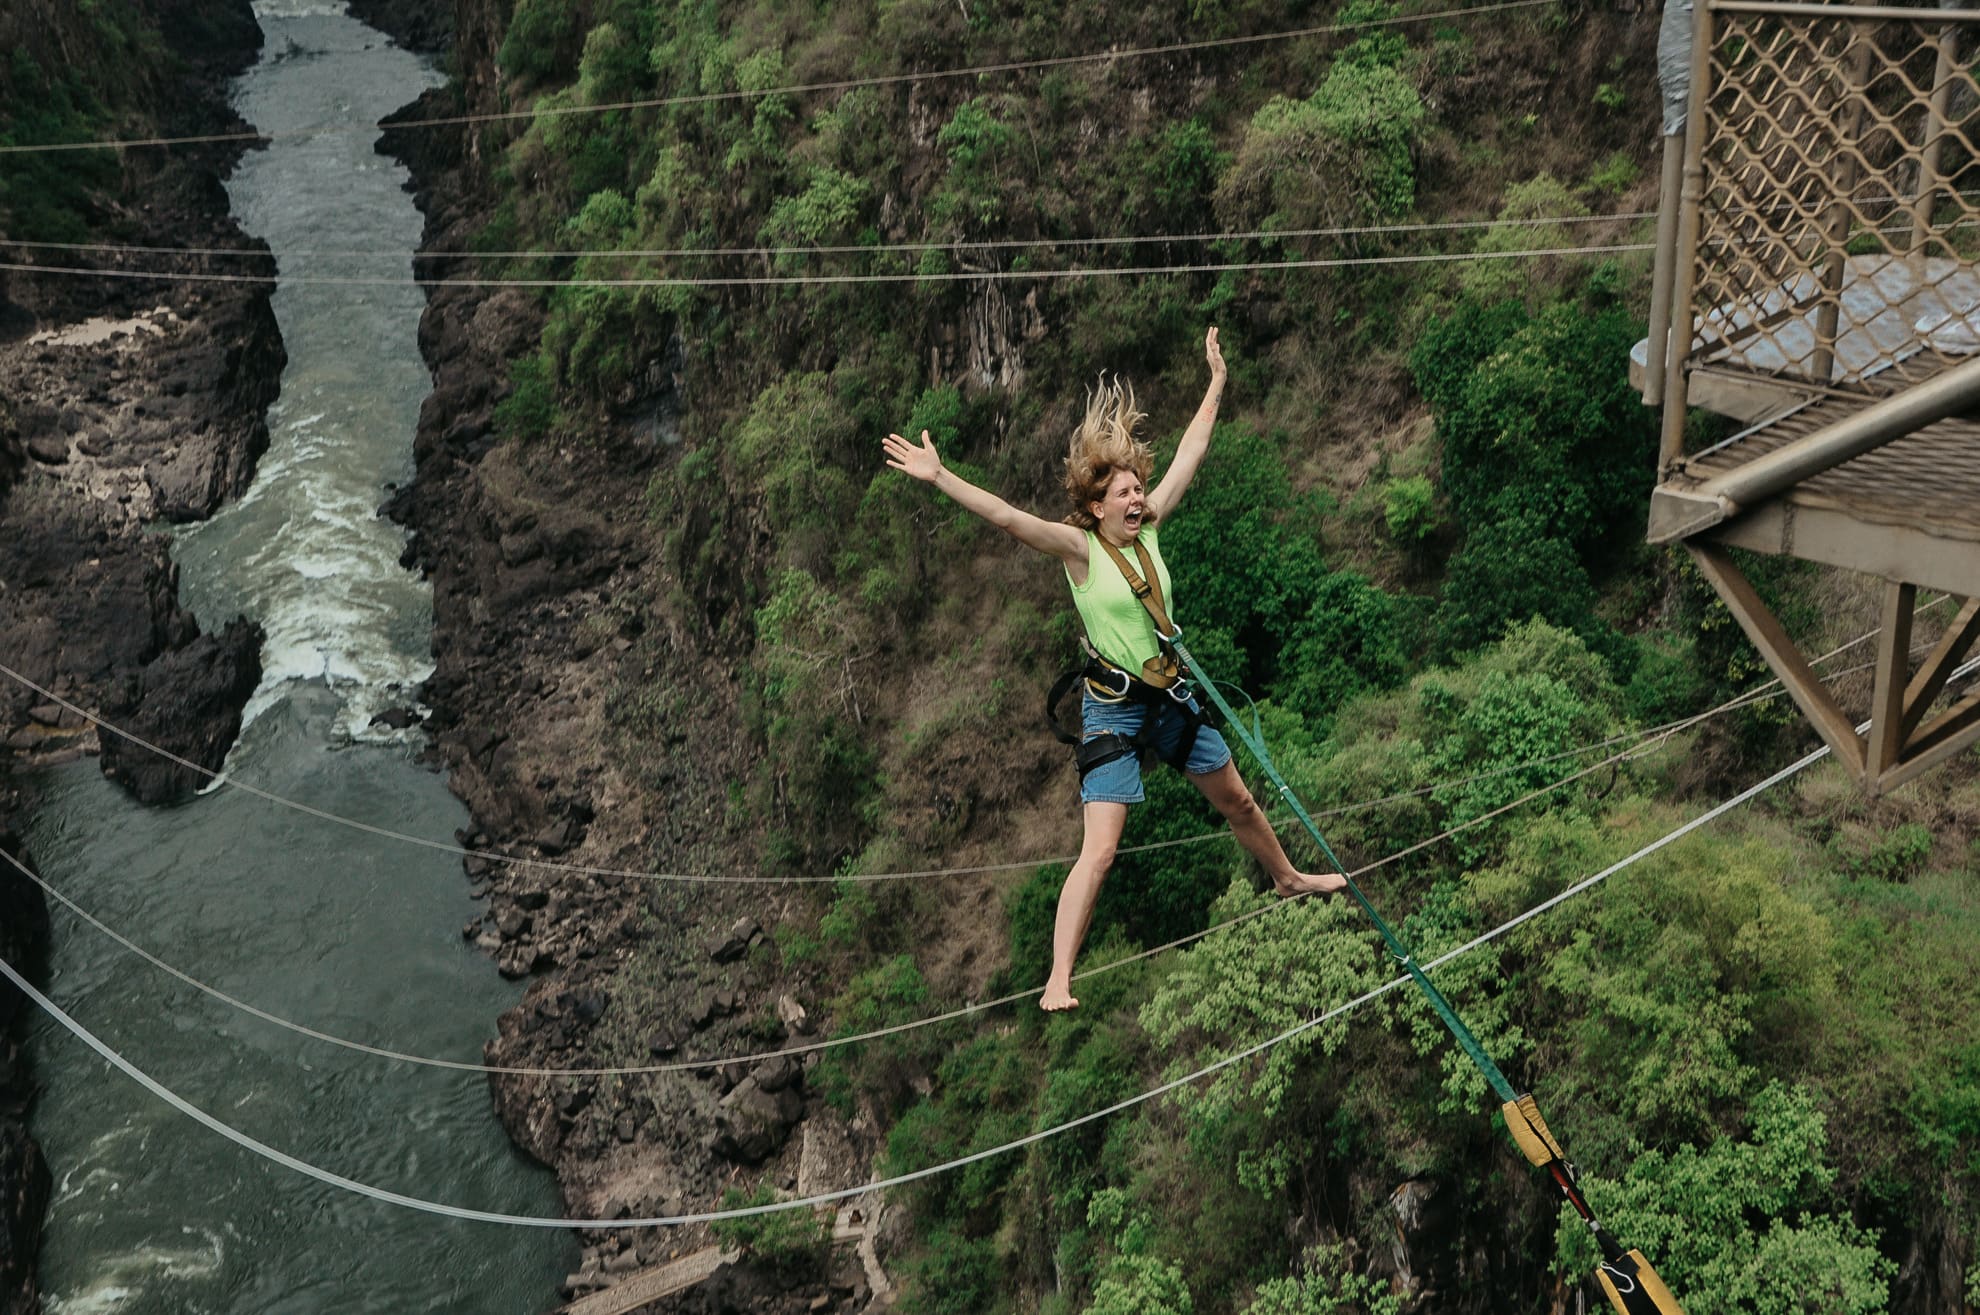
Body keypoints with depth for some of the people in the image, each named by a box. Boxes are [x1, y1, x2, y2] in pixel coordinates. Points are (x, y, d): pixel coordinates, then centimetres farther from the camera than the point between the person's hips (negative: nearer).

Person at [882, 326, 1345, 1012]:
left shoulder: (1148, 529, 1)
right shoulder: (1078, 547, -14)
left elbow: (1189, 454, 10)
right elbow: (1007, 517, -27)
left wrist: (1217, 382, 17)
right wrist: (939, 477, -39)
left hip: (1172, 697, 6)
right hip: (1113, 710, -6)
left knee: (1237, 800, 25)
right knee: (1100, 849, -15)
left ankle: (1288, 877, 53)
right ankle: (1058, 980, -12)